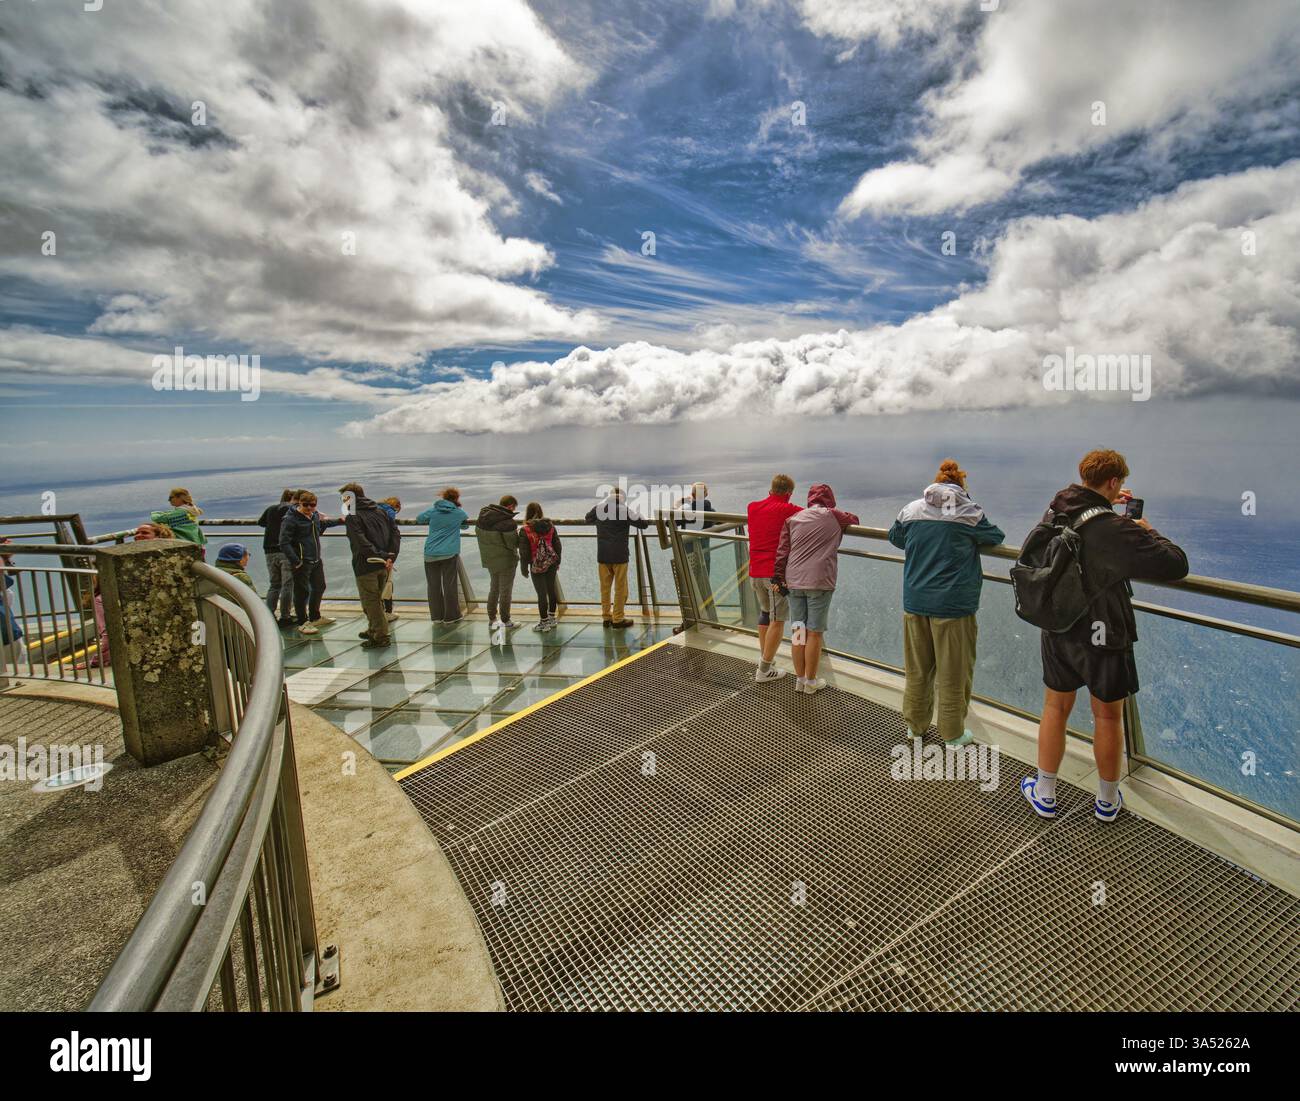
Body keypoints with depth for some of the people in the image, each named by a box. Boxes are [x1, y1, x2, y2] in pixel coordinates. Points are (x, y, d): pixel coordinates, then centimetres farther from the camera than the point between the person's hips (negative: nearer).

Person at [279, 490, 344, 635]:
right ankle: (302, 623, 12)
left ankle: (315, 617, 38)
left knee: (319, 588, 20)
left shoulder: (315, 515, 8)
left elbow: (322, 523, 33)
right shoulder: (290, 519, -16)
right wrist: (295, 561, -23)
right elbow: (284, 543, -19)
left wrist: (339, 521, 37)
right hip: (302, 563, -9)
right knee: (302, 592, -1)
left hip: (316, 560, 9)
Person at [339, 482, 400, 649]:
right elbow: (396, 533, 3)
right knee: (377, 599, 21)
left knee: (370, 602, 2)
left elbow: (361, 542, -22)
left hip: (366, 565, -7)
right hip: (384, 566, 7)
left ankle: (381, 636, 3)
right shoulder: (381, 511, 11)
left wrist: (381, 556, -21)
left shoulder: (352, 517, -9)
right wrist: (391, 556, -5)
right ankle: (374, 630, 33)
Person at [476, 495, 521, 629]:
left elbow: (477, 534, 10)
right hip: (505, 560, -7)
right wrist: (517, 533, -2)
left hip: (488, 559, 7)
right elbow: (513, 543, -21)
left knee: (493, 588, 22)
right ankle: (505, 621, 15)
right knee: (505, 590, 7)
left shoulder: (481, 518, -1)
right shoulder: (508, 522, -25)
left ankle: (492, 618, 30)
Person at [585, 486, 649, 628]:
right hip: (619, 555, -4)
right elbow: (644, 524, -6)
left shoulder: (599, 508, 4)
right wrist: (635, 512, 12)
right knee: (620, 588, 5)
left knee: (605, 587, 12)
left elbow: (588, 519, 24)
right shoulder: (625, 510, -9)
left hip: (602, 555, 4)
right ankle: (618, 619, 9)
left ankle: (606, 617, 18)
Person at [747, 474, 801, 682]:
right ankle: (764, 670, 3)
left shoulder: (752, 507, 10)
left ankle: (764, 658, 31)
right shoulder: (787, 510, -7)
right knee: (778, 620, 1)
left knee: (765, 612, 23)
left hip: (755, 571, 6)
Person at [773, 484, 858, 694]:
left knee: (797, 631, 10)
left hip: (794, 582, 4)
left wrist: (779, 578, 7)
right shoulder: (833, 516, 3)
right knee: (814, 633, 4)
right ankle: (811, 681, 14)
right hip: (820, 583, -4)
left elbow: (782, 551, 4)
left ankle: (799, 679, 20)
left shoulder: (792, 519, 11)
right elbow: (854, 519, 23)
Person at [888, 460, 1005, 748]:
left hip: (915, 602, 3)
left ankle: (915, 725, 30)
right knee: (953, 672, 9)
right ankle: (953, 734, 21)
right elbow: (996, 537, 9)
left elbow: (894, 536, 19)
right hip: (954, 604, -3)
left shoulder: (911, 510, 3)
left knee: (917, 669, 16)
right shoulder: (970, 512, -6)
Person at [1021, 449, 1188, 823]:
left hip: (1058, 632, 5)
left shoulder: (1053, 513, -3)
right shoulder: (1115, 529, -24)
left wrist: (1106, 503, 22)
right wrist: (1148, 532, -4)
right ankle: (1107, 801, 32)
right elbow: (1176, 565, -20)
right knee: (1108, 718, 13)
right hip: (1103, 638, -5)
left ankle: (1044, 795, 28)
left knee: (1055, 709, 17)